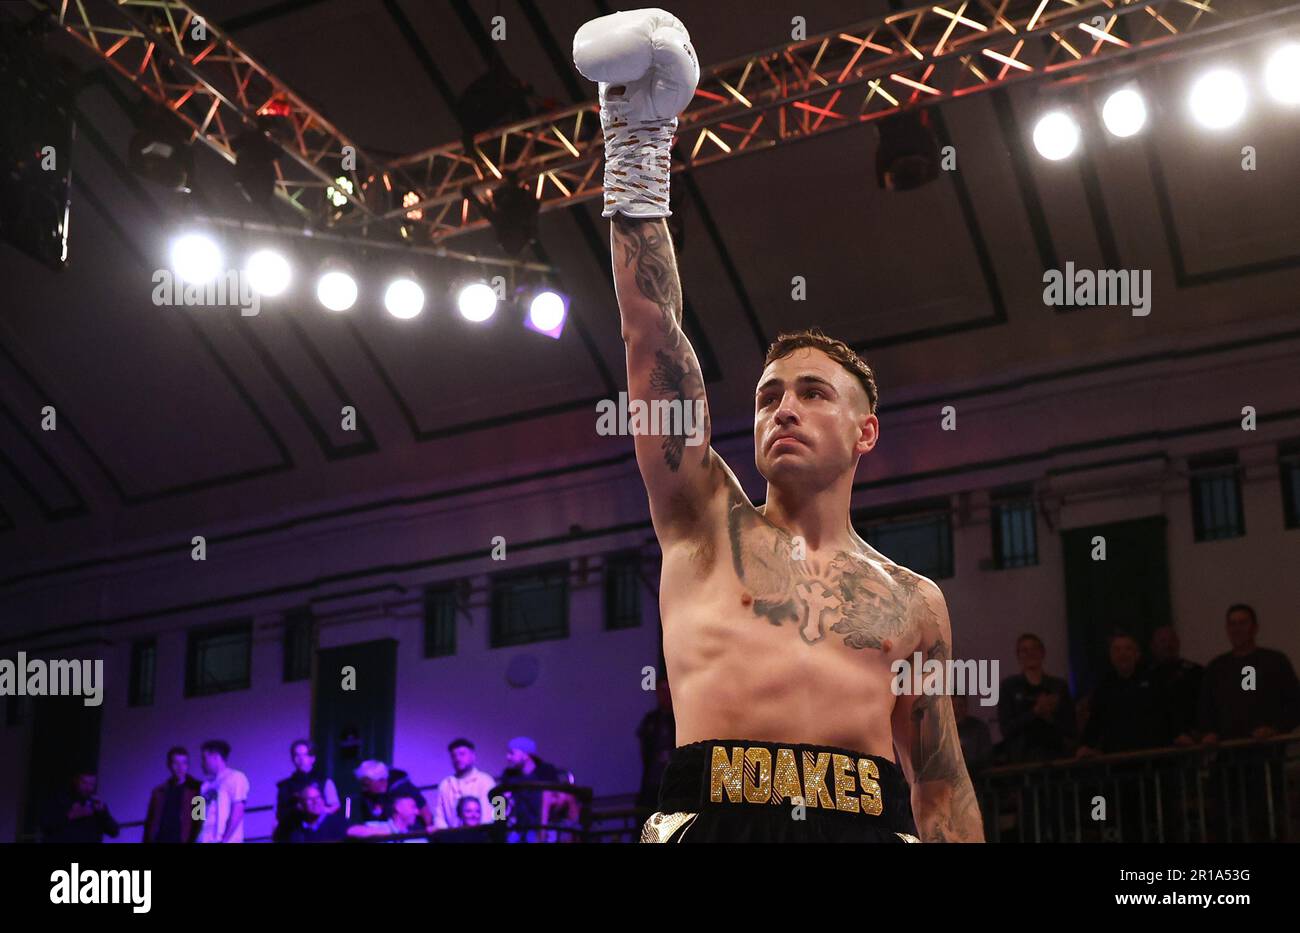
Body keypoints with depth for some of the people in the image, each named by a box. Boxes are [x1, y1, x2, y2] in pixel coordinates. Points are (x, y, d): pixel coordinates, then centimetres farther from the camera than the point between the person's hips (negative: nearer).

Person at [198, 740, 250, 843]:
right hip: (204, 840, 7)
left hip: (227, 841, -7)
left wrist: (224, 840, -16)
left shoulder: (236, 778, -2)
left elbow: (237, 812, -10)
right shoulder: (208, 784, 19)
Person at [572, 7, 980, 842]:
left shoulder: (913, 601, 20)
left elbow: (943, 786, 19)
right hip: (714, 814, -1)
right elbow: (653, 335, 10)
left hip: (869, 818, 1)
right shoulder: (708, 526, 16)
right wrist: (638, 161, 5)